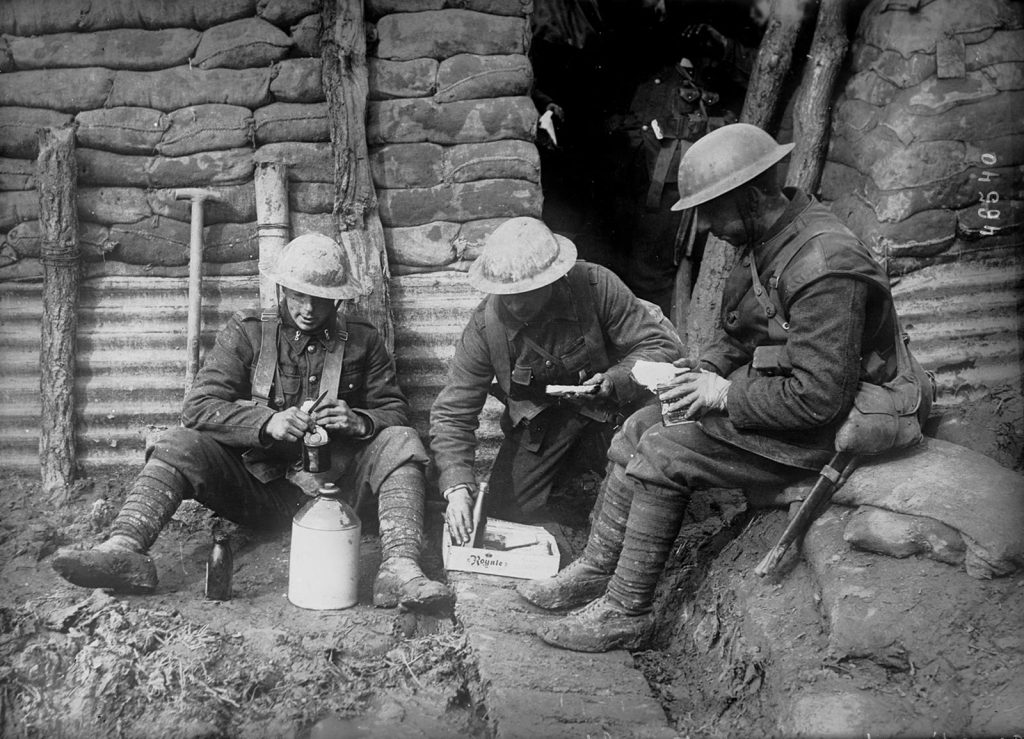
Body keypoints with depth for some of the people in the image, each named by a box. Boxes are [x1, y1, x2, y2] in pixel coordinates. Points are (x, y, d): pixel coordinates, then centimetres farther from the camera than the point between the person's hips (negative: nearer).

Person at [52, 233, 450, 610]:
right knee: (179, 445, -20)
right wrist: (267, 422, -23)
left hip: (333, 484, 0)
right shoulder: (247, 332, 4)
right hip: (259, 487, 0)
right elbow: (199, 406, -6)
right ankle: (123, 550, -40)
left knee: (401, 443, -22)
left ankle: (399, 568, -38)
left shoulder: (363, 341, 6)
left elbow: (395, 412, 7)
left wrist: (358, 421, -17)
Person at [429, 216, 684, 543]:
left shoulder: (596, 285, -26)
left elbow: (664, 345, -19)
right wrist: (457, 487, -32)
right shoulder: (484, 326, -21)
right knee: (506, 509, -9)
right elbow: (451, 414, -17)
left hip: (608, 406, -1)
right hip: (538, 415, 1)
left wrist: (615, 381, -38)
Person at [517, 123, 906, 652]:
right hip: (761, 393, 10)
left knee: (662, 455, -18)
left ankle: (625, 613, -5)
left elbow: (819, 396, -29)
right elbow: (738, 334, 18)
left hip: (811, 431, -10)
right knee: (638, 429, 3)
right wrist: (705, 371, -2)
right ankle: (596, 570, 12)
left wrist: (725, 394, -20)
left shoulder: (825, 267, -27)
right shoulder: (765, 240, 4)